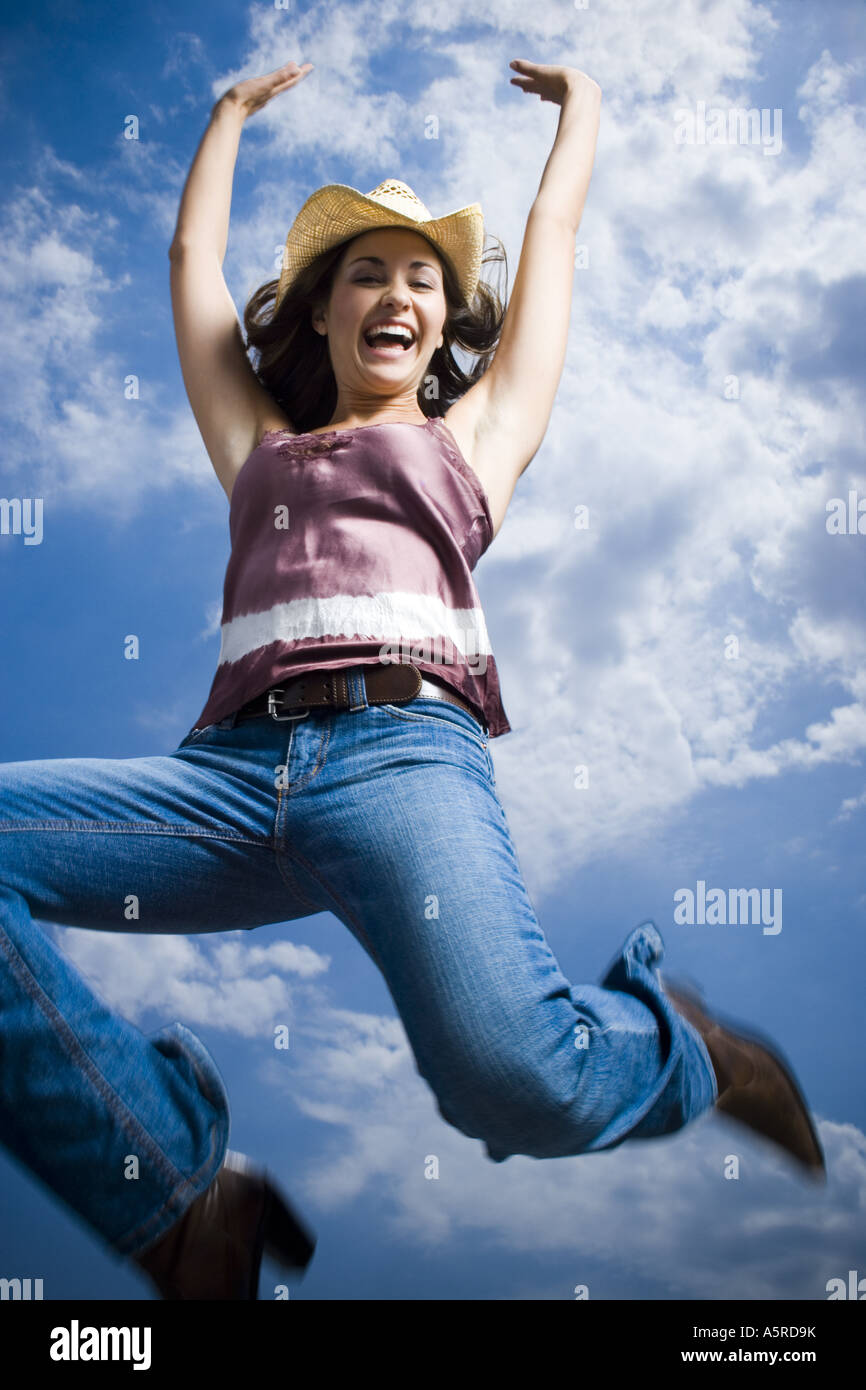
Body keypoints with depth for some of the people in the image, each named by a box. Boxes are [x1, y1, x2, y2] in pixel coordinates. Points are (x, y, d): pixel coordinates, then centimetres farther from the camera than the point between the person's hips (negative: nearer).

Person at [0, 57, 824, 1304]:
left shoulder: (474, 432, 26)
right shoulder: (260, 447, 32)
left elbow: (553, 232, 38)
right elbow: (193, 254, 42)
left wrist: (579, 104, 55)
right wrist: (234, 111, 57)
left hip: (405, 749, -3)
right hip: (234, 766, 3)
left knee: (515, 1079, -31)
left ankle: (684, 1050, 8)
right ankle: (183, 1207, -11)